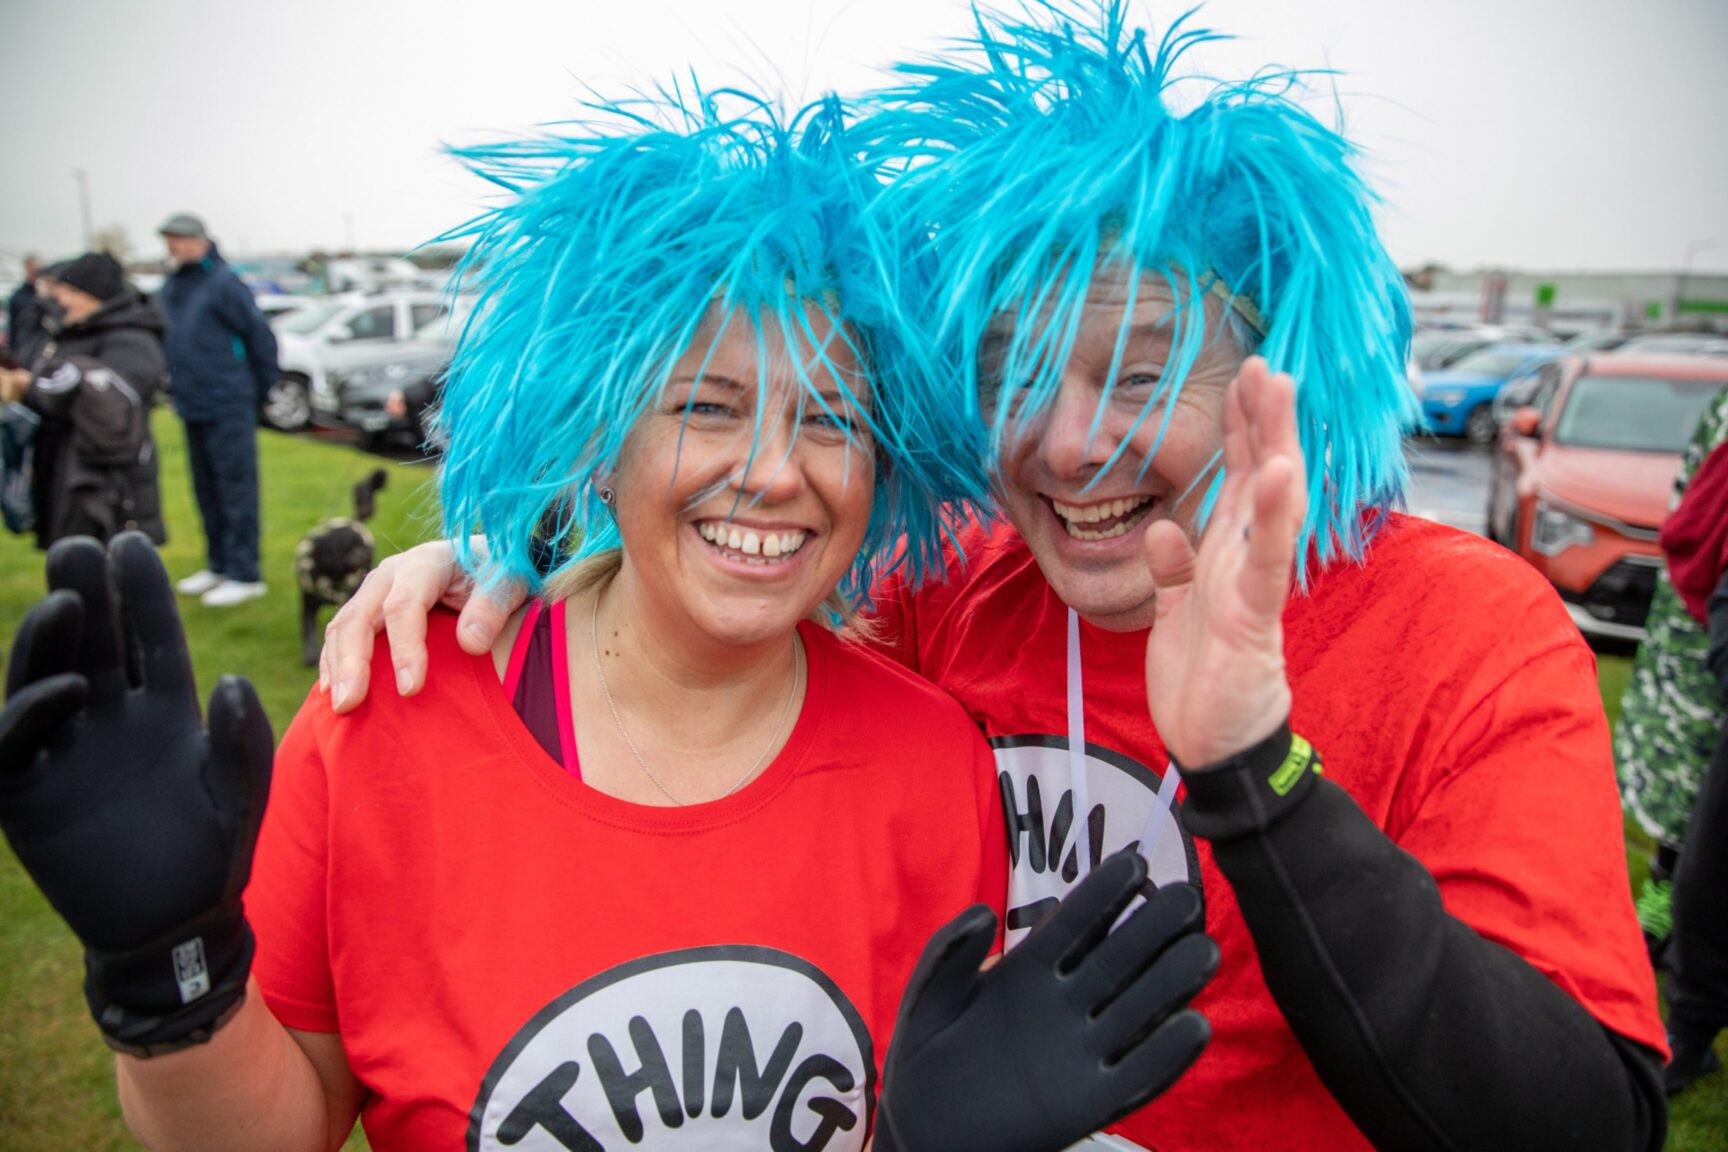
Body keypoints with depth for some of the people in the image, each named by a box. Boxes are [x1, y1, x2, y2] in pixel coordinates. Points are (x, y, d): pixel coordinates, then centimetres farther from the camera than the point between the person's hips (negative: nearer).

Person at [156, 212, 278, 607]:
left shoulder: (222, 284, -12)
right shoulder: (171, 287, 12)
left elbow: (260, 334, -11)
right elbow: (167, 336, 21)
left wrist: (260, 388, -4)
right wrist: (180, 386, 16)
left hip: (228, 407, -8)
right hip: (193, 407, 8)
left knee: (236, 487, -4)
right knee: (206, 489, 15)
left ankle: (244, 574, 1)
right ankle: (218, 564, 27)